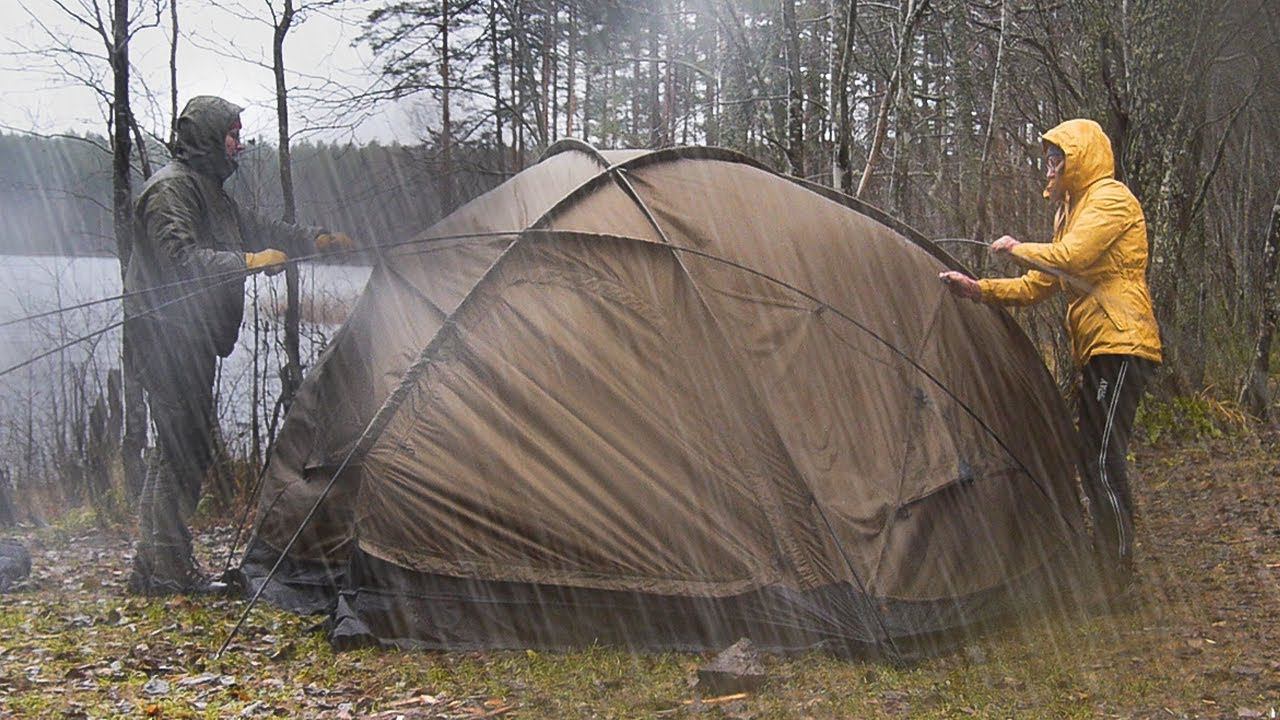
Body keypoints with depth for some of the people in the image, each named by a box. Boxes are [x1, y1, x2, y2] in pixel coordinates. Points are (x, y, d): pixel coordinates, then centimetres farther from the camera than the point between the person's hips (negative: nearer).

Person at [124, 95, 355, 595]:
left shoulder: (207, 188, 21)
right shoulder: (171, 188, -12)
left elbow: (253, 230, 31)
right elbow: (179, 258, -25)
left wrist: (316, 239, 30)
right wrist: (248, 262, -31)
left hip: (192, 337, 11)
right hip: (168, 333, -11)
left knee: (184, 448, 13)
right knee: (181, 447, -8)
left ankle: (155, 564, 19)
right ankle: (164, 567, -3)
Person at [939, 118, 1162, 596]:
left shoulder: (1110, 199, -8)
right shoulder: (1072, 210, 22)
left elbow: (1069, 258, -23)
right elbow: (1040, 284, 21)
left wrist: (1018, 249, -6)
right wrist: (981, 290, 10)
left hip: (1120, 343, -10)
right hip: (1096, 350, 10)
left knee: (1103, 461, -11)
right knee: (1093, 458, 12)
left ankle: (1115, 578, -6)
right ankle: (1109, 569, 20)